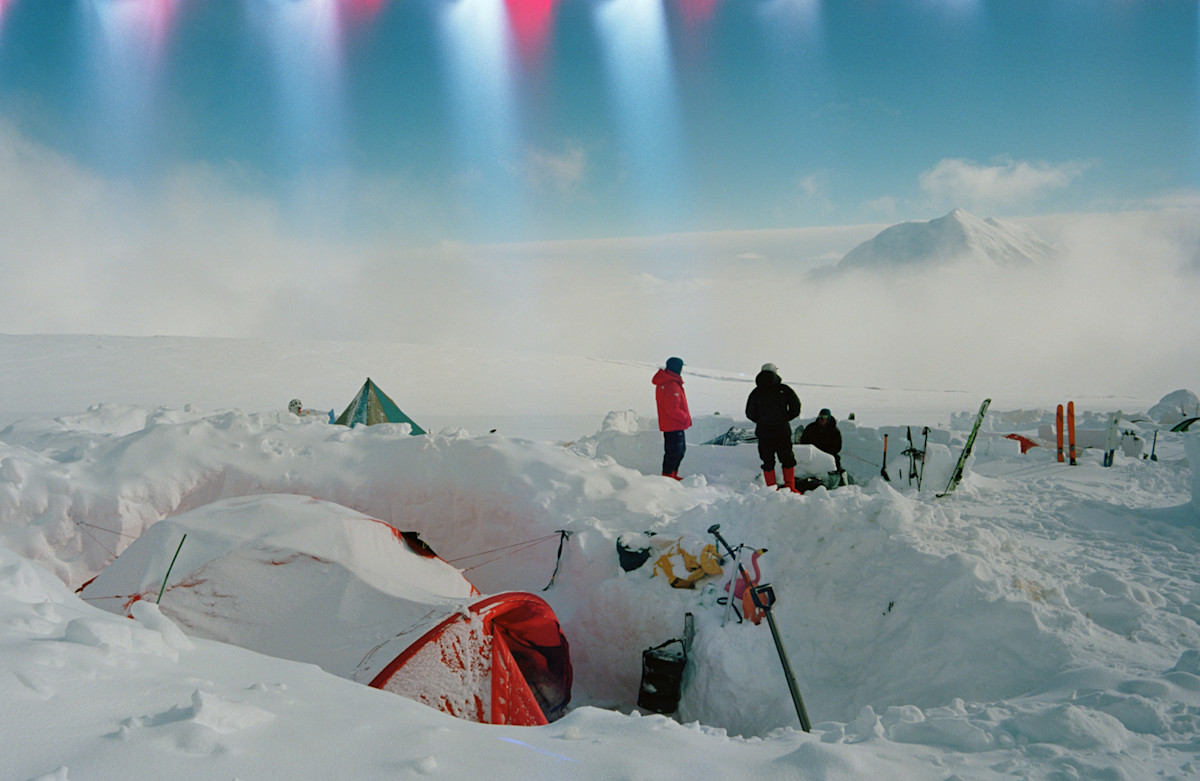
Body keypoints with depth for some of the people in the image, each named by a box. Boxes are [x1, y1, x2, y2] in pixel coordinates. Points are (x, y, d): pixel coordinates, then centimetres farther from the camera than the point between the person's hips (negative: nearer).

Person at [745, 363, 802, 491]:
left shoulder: (756, 392, 0)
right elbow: (796, 408, -1)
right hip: (782, 431, -1)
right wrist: (785, 418, 12)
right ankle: (790, 488, 9)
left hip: (763, 433, 1)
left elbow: (750, 414, 2)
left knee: (768, 463, 8)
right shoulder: (784, 389, -3)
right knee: (788, 461, 12)